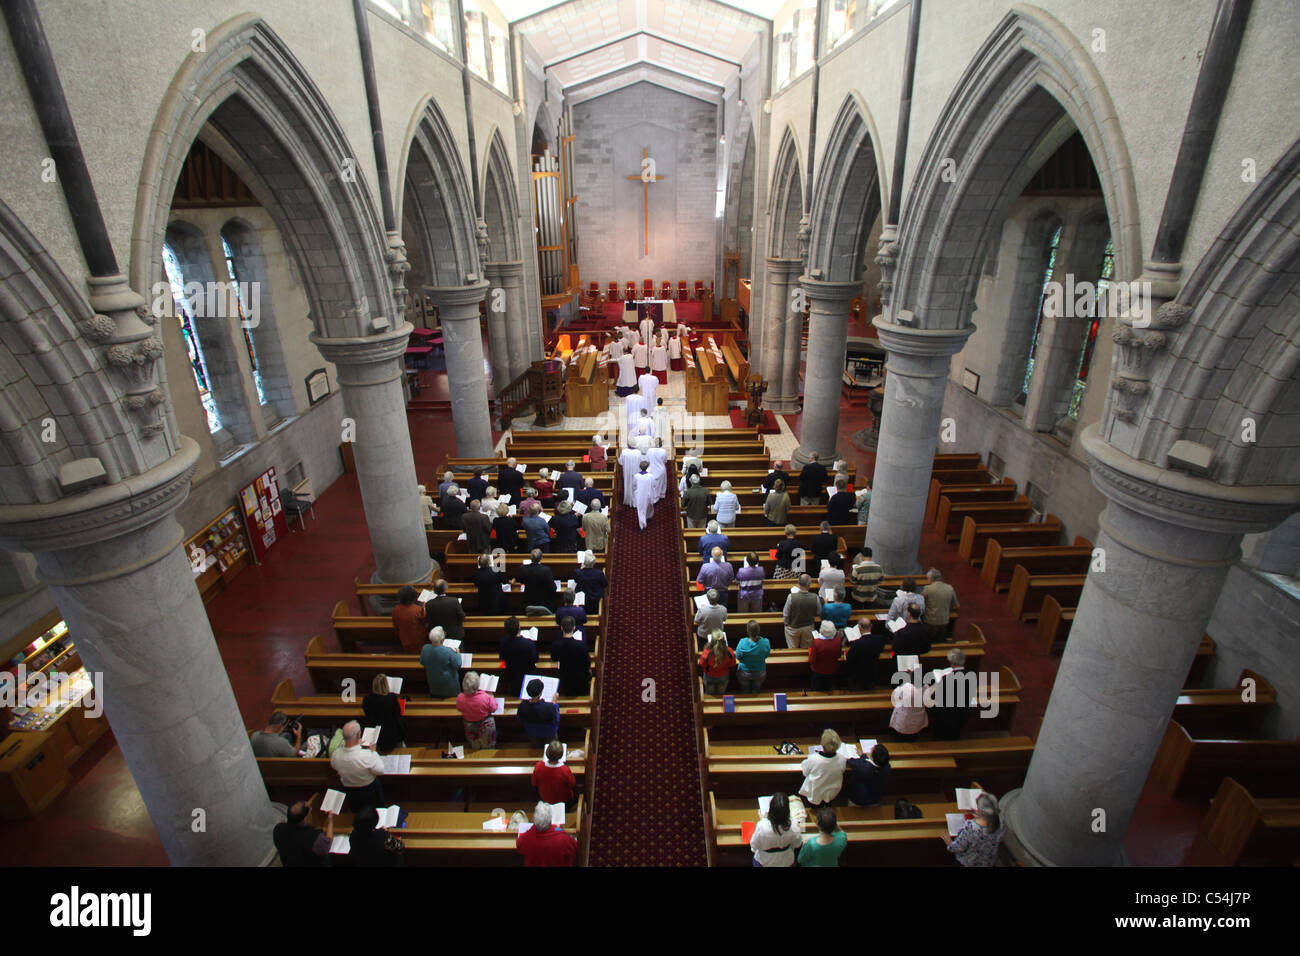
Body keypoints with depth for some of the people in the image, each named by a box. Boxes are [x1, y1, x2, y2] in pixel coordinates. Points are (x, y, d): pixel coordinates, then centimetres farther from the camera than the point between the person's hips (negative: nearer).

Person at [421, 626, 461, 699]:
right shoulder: (448, 651, -34)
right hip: (448, 683, -4)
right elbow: (458, 665, -20)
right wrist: (457, 653, -5)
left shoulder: (425, 648, -21)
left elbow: (422, 663, -2)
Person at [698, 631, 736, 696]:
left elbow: (702, 666, -18)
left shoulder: (707, 653, -40)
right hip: (724, 677, 1)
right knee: (721, 694, 31)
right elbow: (732, 665, -14)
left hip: (710, 677, -1)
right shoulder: (729, 652, -35)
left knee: (710, 695, 29)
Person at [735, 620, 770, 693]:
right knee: (756, 691, 30)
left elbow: (738, 658, -15)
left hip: (744, 672, -1)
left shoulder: (742, 643, -32)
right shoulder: (766, 642, -28)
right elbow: (766, 656, -8)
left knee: (744, 691, 28)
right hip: (760, 673, 1)